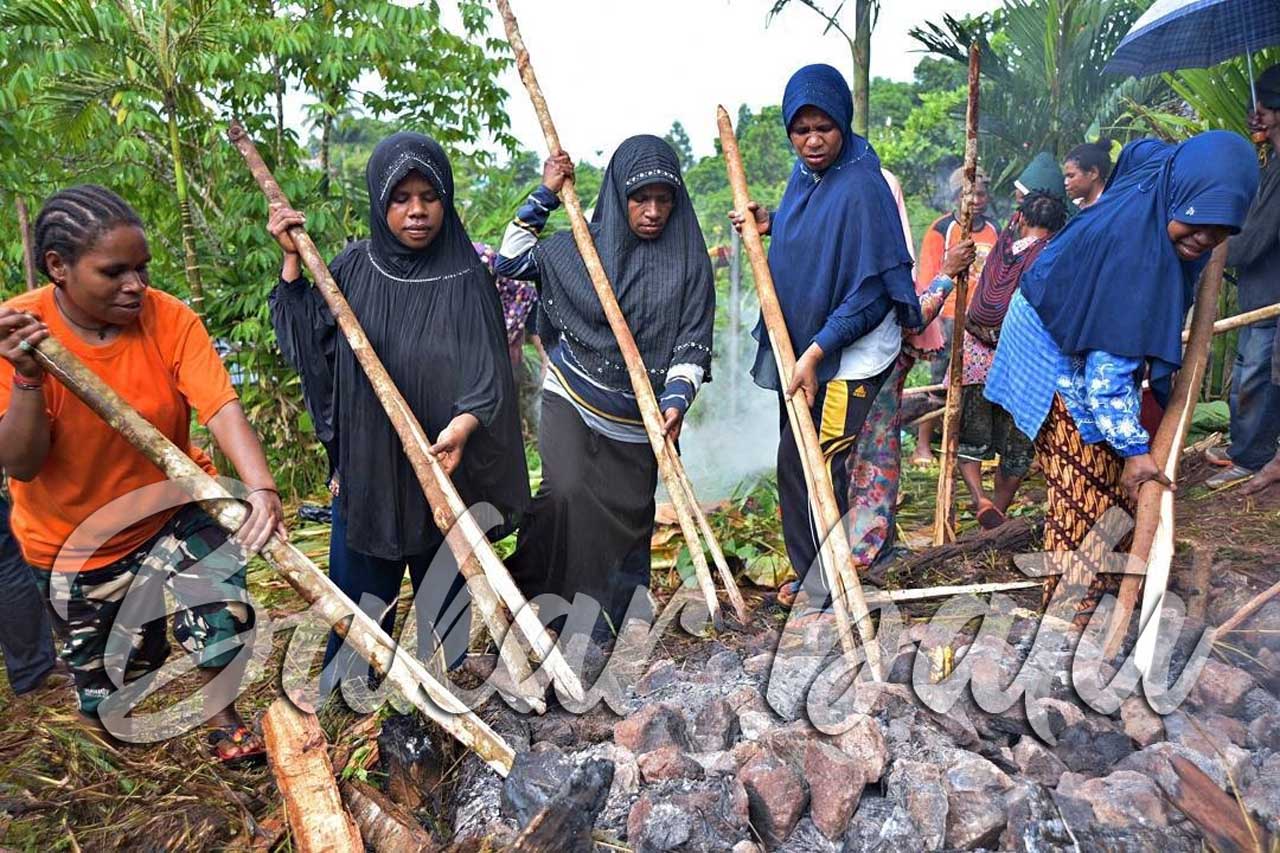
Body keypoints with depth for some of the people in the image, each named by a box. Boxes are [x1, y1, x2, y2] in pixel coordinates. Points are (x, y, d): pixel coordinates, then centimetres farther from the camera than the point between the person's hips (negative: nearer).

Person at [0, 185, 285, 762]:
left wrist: (260, 488, -47)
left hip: (171, 509, 0)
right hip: (73, 538, 0)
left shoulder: (168, 319, -20)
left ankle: (221, 714, 15)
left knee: (223, 615, -18)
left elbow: (222, 409, -32)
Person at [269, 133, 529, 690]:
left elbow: (487, 371, -15)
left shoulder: (466, 277, -8)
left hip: (443, 469, -1)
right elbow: (308, 345, 2)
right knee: (358, 595, 14)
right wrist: (292, 261, -6)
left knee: (443, 592, 16)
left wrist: (463, 425, -35)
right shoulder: (352, 268, 0)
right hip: (364, 466, 2)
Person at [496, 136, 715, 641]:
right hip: (571, 398, -1)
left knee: (628, 517, 6)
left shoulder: (689, 259, -1)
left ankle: (604, 635, 25)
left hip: (638, 415, 1)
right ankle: (529, 584, 5)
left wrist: (675, 399, -22)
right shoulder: (582, 245, 1)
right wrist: (544, 197, -2)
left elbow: (692, 343, -5)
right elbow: (509, 262, 5)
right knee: (567, 491, -24)